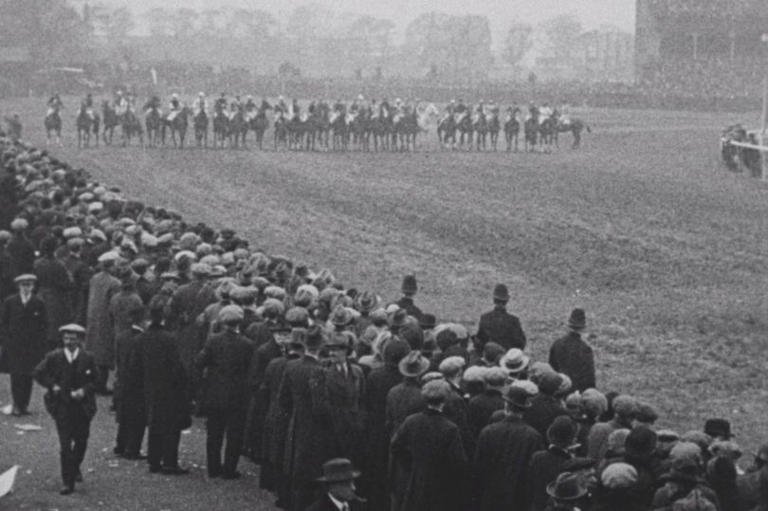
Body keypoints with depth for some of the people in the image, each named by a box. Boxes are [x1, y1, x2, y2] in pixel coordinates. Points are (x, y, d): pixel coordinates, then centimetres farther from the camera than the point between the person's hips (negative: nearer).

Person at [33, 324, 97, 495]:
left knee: (81, 441, 13)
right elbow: (39, 373, 5)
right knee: (65, 444, -8)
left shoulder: (88, 358, -2)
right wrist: (53, 386, -7)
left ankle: (75, 468, 44)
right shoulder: (54, 357, -3)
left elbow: (95, 380, 3)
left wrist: (84, 390, -14)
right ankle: (68, 482, -7)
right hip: (62, 406, -2)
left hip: (82, 406, 2)